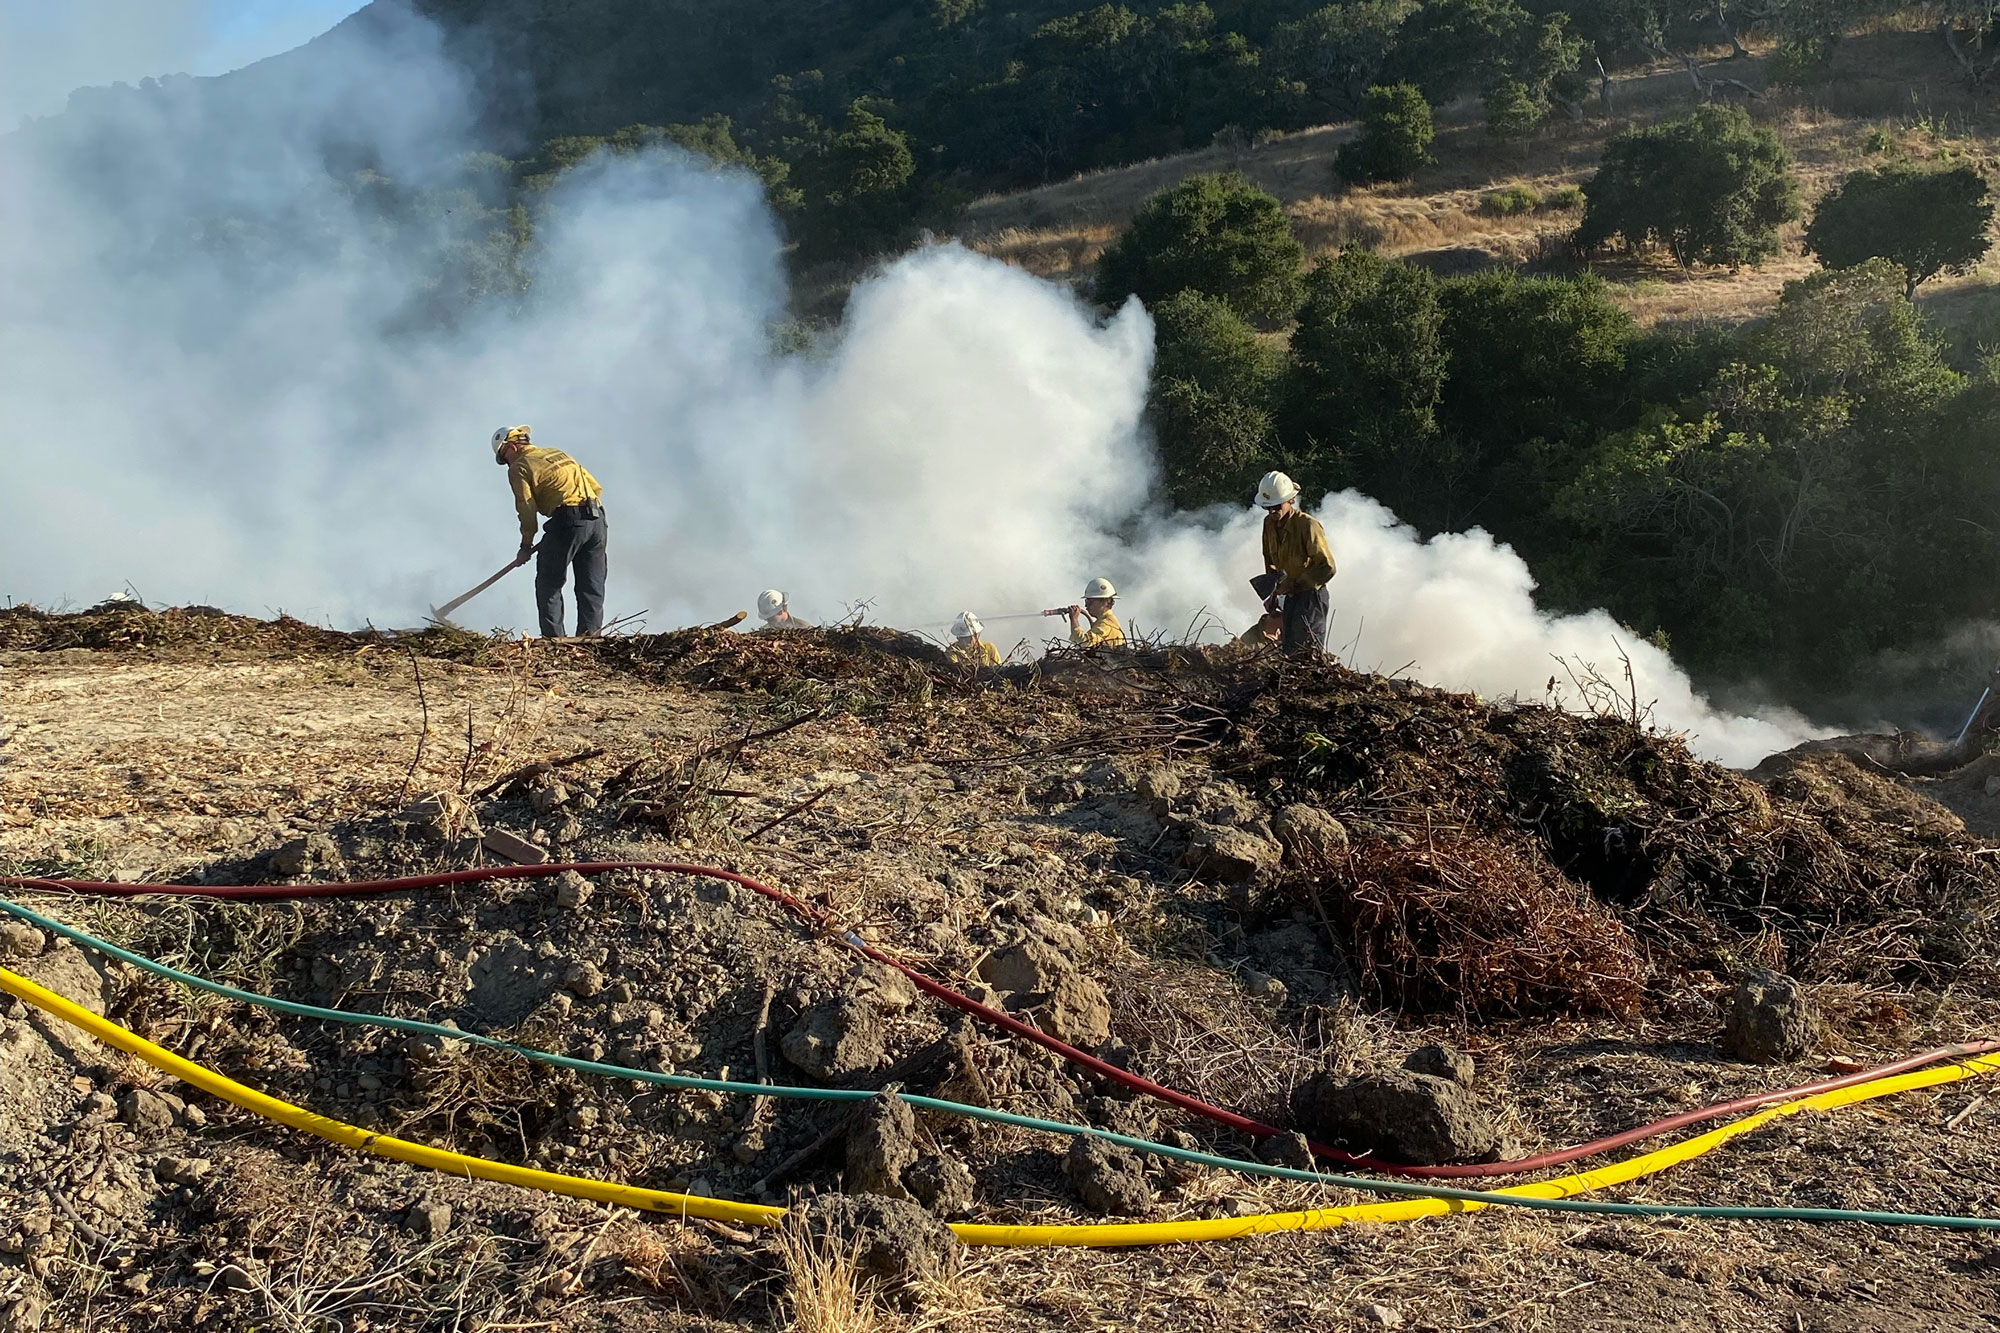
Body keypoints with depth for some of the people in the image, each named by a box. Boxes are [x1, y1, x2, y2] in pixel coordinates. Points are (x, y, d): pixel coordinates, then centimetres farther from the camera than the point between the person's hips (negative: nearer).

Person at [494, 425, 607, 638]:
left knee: (548, 586, 5)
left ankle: (553, 638, -1)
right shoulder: (558, 453, 25)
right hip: (597, 519, 7)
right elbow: (596, 487, 21)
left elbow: (527, 510, -3)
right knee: (591, 588, 9)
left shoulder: (519, 468, 4)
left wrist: (526, 546, 7)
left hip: (567, 521, -7)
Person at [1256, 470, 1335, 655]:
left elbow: (1327, 568, -20)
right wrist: (1273, 591, 8)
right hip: (1290, 596, 8)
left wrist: (1295, 584, -21)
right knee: (1288, 649, 13)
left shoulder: (1308, 525, -20)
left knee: (1306, 652, -10)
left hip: (1311, 595, -8)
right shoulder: (1269, 523, 2)